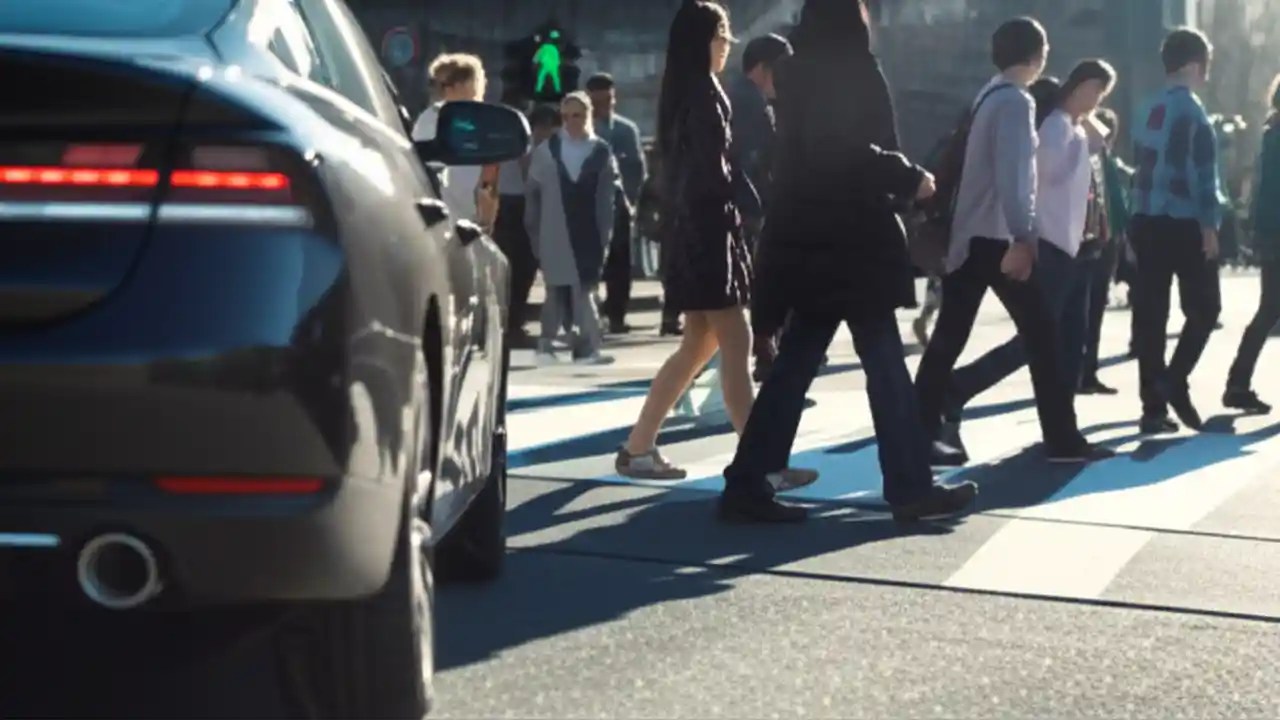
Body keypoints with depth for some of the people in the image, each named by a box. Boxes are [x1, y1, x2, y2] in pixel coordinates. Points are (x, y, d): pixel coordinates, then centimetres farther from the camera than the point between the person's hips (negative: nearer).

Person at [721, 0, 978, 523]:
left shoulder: (802, 70, 14)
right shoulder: (851, 67, -11)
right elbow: (854, 151, -18)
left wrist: (898, 180, 16)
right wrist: (911, 180, -5)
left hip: (813, 236, 8)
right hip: (847, 237, -8)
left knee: (797, 363, 8)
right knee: (884, 363, -1)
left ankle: (748, 483, 5)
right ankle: (910, 486, 6)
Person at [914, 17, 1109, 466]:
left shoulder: (992, 96, 17)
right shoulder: (1015, 101, -11)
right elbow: (1011, 177, -21)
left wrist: (1022, 235, 19)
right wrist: (1022, 238, -24)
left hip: (969, 235, 9)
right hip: (997, 237, -9)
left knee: (949, 336, 5)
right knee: (1042, 333, -2)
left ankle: (921, 436, 3)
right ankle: (1062, 438, 1)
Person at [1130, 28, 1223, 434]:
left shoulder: (1149, 111, 14)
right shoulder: (1191, 109, -10)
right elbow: (1202, 172, -15)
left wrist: (1139, 222, 18)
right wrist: (1210, 224, -14)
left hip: (1146, 221, 7)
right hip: (1183, 223, -7)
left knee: (1150, 313, 4)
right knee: (1204, 308, 4)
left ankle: (1154, 407, 5)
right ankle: (1174, 382, -10)